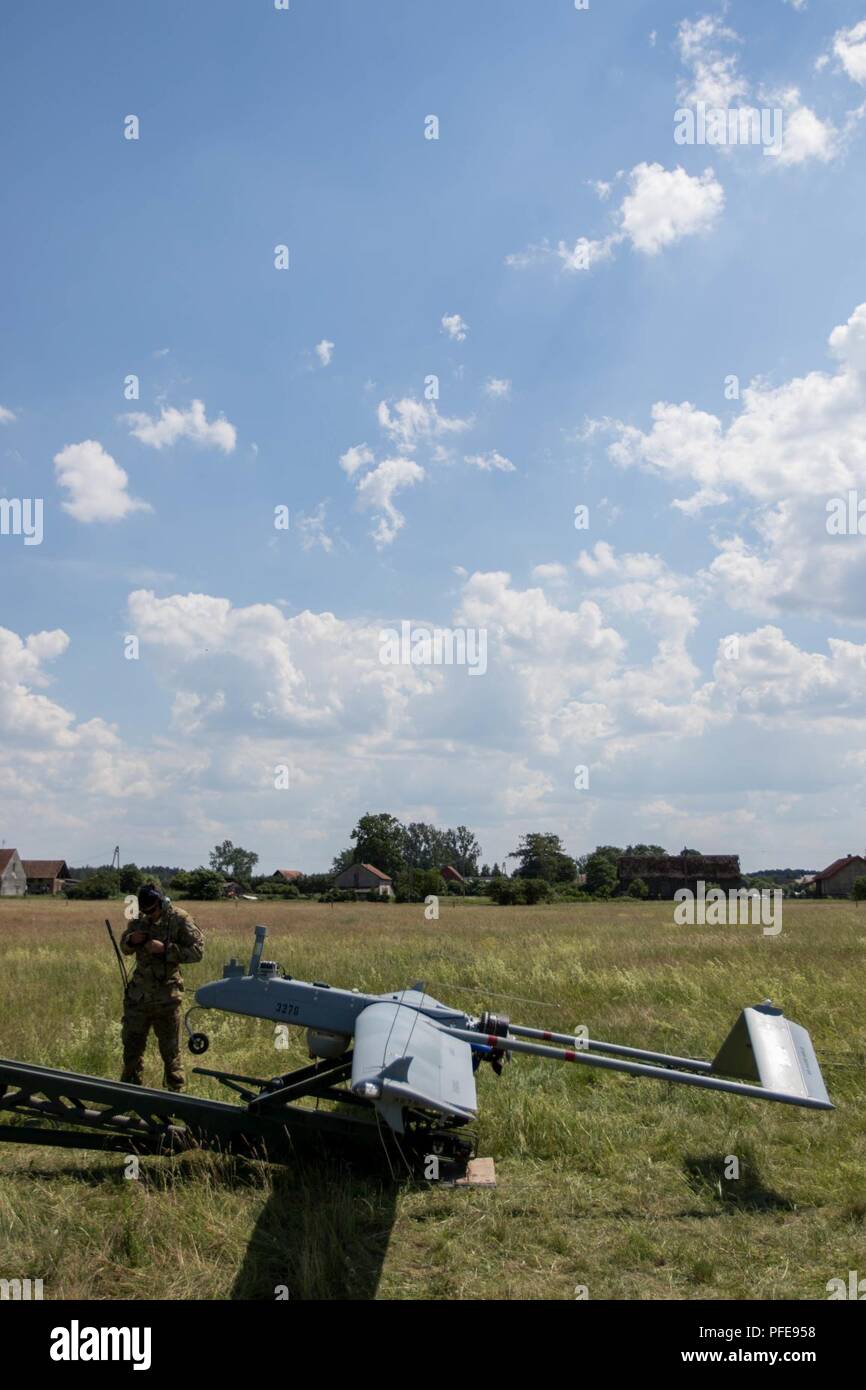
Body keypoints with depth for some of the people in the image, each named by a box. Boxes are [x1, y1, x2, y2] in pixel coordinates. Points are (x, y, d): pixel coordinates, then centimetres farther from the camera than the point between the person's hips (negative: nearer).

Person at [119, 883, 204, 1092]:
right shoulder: (139, 919, 4)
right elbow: (124, 947, 16)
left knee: (170, 1048, 5)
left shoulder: (180, 920, -12)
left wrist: (165, 948, -25)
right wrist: (132, 940, -8)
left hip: (165, 996, -5)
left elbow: (197, 951, -16)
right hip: (138, 994, 5)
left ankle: (175, 1090, 18)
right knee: (131, 1043, 15)